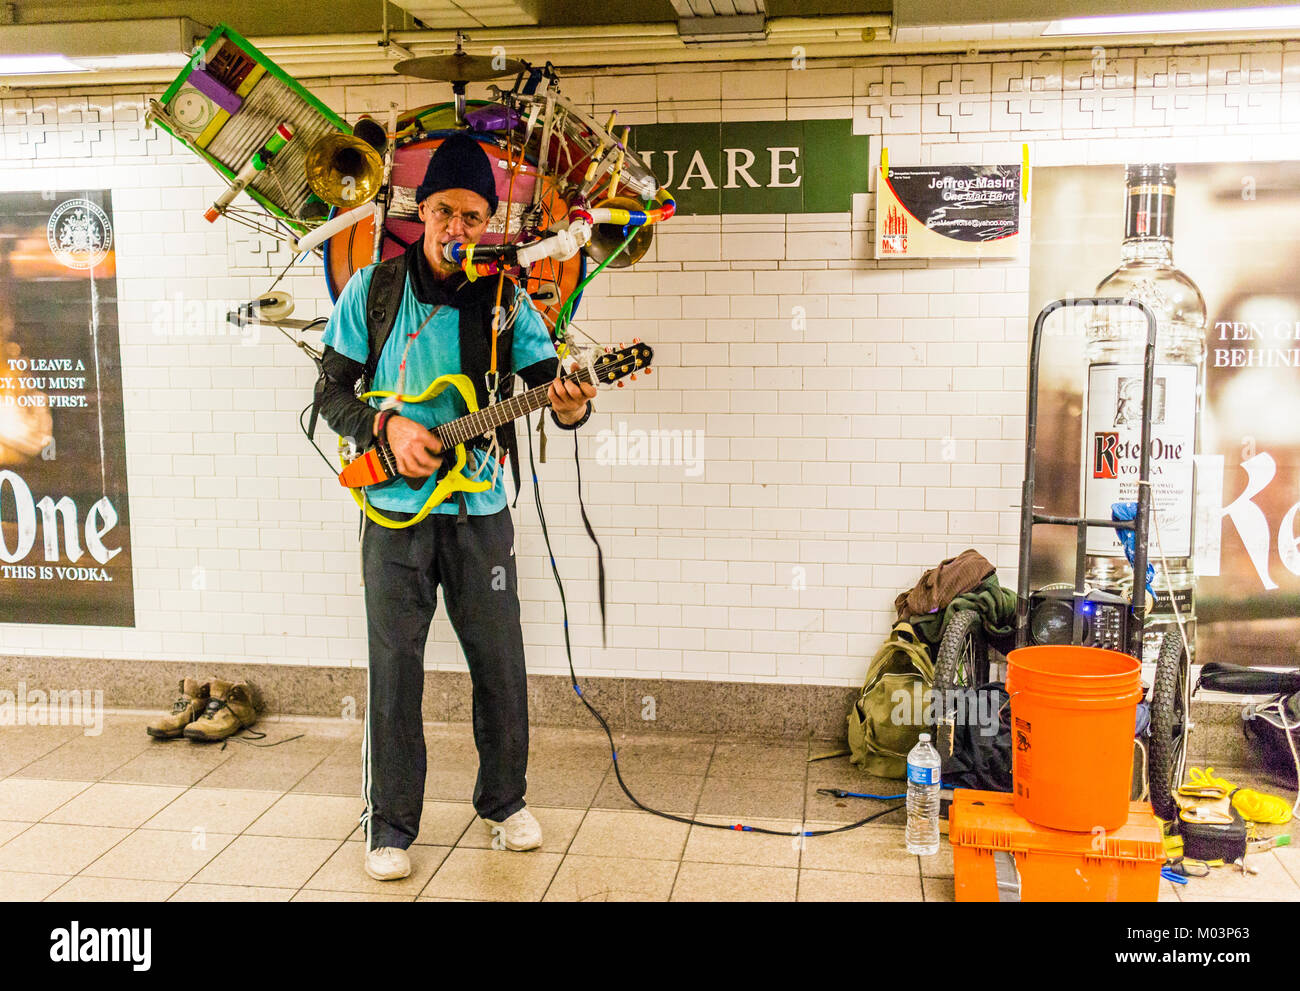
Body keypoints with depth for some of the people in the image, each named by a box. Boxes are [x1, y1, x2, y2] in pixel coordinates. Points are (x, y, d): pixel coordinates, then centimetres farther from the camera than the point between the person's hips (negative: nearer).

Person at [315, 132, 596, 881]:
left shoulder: (505, 301, 1)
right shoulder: (372, 289, 0)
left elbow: (550, 381, -6)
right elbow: (332, 391, 3)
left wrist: (571, 407, -30)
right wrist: (387, 428, -15)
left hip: (479, 510, 1)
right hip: (396, 510, -1)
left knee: (501, 666, 8)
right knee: (395, 671, 2)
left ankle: (504, 801, 29)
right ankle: (392, 826, 18)